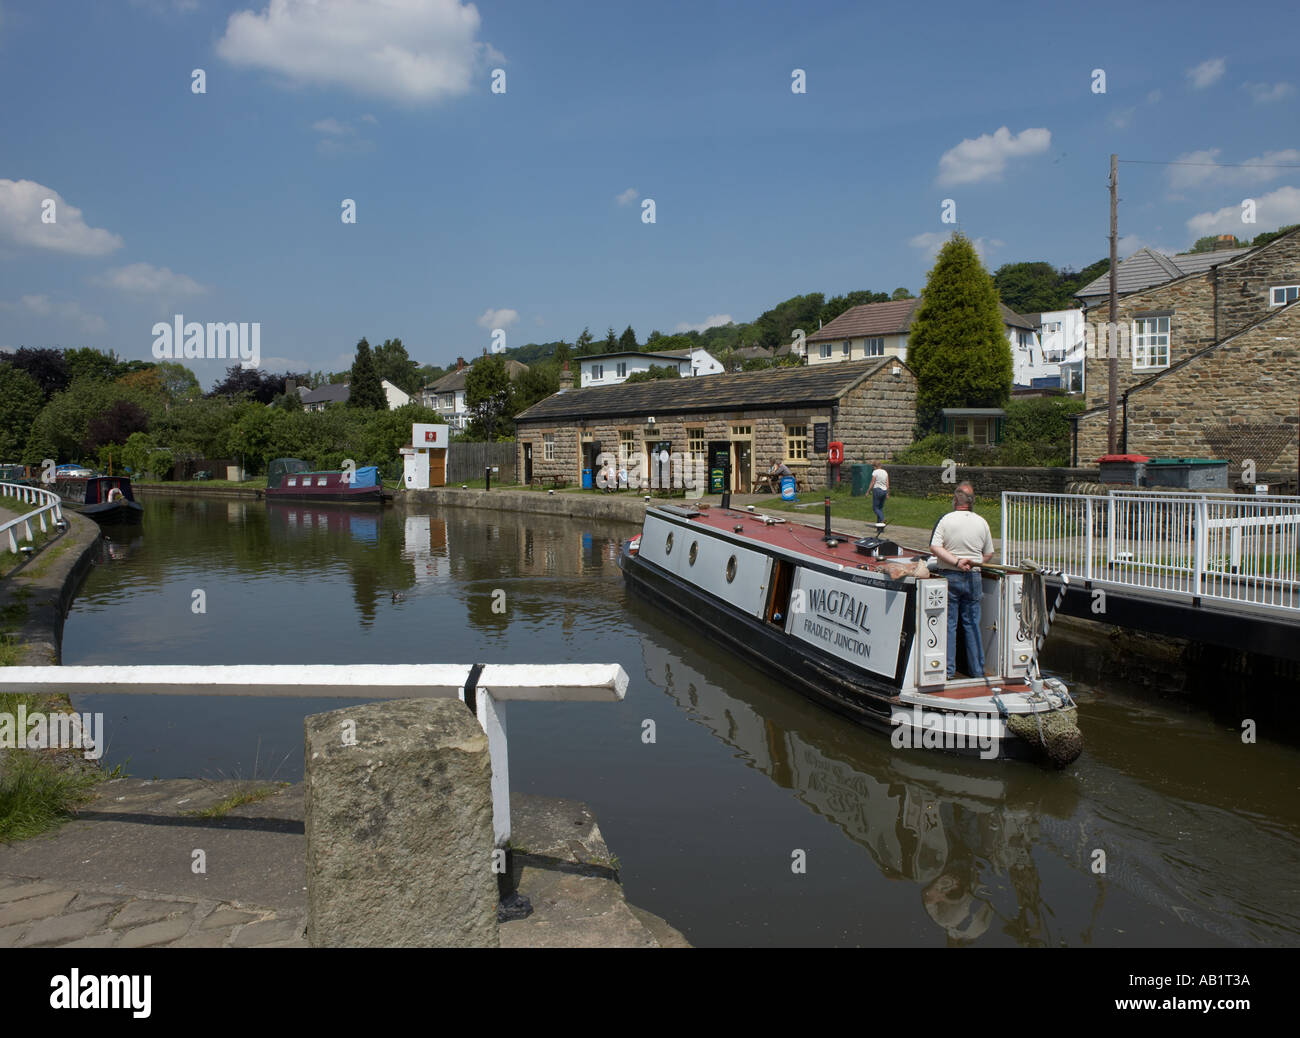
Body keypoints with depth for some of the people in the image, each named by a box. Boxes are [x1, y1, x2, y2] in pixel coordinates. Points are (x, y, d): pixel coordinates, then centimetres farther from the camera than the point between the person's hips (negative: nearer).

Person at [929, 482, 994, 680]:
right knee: (972, 623, 11)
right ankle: (977, 669, 16)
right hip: (973, 577, 3)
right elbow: (988, 554, 8)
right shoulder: (981, 523, 3)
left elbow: (935, 548, -16)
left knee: (948, 623, 4)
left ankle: (948, 669, 6)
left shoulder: (945, 520, -7)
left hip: (949, 576, -2)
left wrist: (956, 561, -17)